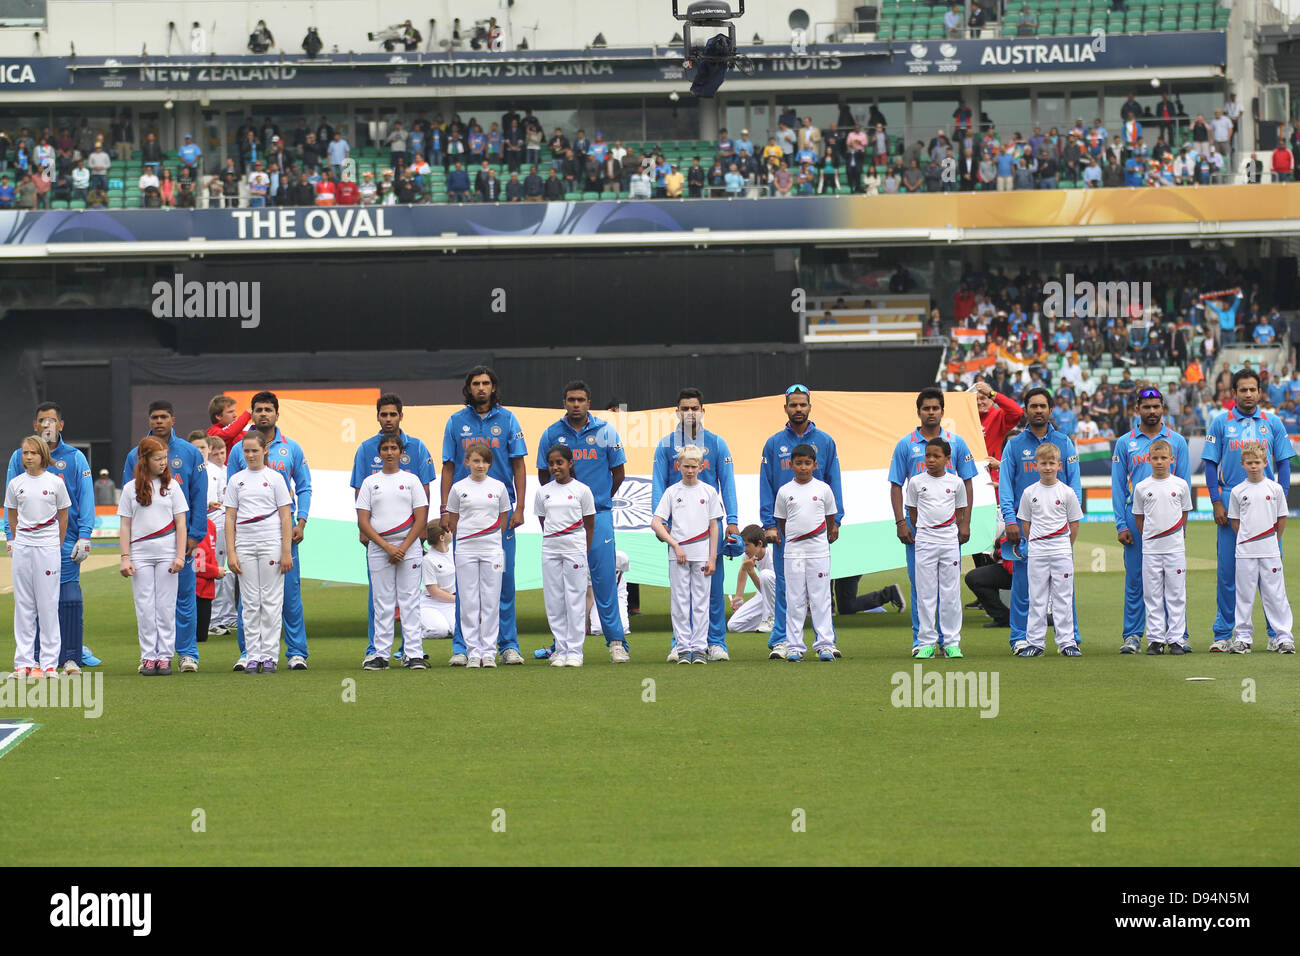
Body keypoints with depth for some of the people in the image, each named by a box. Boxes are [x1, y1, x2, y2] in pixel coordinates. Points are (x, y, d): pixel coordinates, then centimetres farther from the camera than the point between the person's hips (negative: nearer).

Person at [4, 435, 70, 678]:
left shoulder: (55, 483, 0)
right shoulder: (15, 484, 5)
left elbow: (63, 515, 8)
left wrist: (58, 544, 9)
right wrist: (16, 540, 13)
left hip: (48, 547, -2)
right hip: (22, 548, 2)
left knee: (48, 603, -2)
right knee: (23, 604, 3)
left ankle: (49, 662, 1)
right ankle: (23, 662, 6)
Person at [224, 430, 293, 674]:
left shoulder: (275, 478, 2)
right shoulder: (236, 480, 9)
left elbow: (285, 517, 1)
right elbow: (230, 518, 8)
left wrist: (286, 552, -6)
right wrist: (231, 553, 0)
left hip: (271, 544, -2)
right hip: (244, 545, 2)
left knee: (271, 601, -2)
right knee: (250, 603, 3)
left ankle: (269, 655, 2)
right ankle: (252, 656, 6)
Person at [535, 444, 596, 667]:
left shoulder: (581, 490, 0)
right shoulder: (543, 492, 7)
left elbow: (589, 524, 4)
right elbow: (543, 522, 13)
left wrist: (584, 551, 2)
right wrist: (553, 541, 6)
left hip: (575, 546, -3)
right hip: (550, 549, 3)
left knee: (575, 599, -3)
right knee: (554, 601, 2)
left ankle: (575, 651, 1)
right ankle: (561, 650, 7)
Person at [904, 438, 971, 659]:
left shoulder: (955, 482, 4)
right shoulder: (916, 482, 3)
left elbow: (960, 512, 12)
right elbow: (912, 513, 9)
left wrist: (963, 530, 4)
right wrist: (919, 531, 5)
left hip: (949, 540, 0)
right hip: (924, 541, 0)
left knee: (951, 593, 2)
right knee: (925, 593, 0)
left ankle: (952, 642, 7)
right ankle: (927, 642, 4)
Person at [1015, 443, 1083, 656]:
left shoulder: (1066, 492, 0)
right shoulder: (1030, 493, 4)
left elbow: (1074, 523, 5)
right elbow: (1025, 523, 9)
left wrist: (1066, 547, 2)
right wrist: (1035, 544, 3)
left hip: (1062, 552, -1)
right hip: (1037, 552, 1)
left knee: (1063, 598, 1)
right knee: (1037, 598, 3)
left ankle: (1066, 641, 4)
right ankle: (1034, 642, 7)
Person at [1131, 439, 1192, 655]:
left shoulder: (1180, 485, 2)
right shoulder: (1142, 487, 2)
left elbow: (1184, 514, 11)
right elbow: (1138, 516, 10)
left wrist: (1178, 538, 8)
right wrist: (1148, 538, 4)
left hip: (1175, 548, -1)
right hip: (1150, 548, 1)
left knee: (1176, 595, 1)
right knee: (1153, 596, 2)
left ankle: (1176, 639, 5)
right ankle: (1155, 639, 7)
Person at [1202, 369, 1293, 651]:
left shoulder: (1273, 424, 8)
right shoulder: (1220, 424, 5)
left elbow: (1283, 463, 9)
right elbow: (1211, 465, 5)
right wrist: (1217, 503, -4)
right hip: (1231, 505, -1)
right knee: (1228, 571, 0)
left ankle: (1277, 632, 5)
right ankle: (1223, 634, 5)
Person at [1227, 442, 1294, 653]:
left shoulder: (1275, 489, 2)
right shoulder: (1238, 491, 3)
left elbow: (1281, 519, 8)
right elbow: (1235, 521, 9)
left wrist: (1272, 542, 6)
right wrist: (1245, 541, 4)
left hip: (1270, 552, -1)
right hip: (1245, 552, 1)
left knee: (1275, 594, 0)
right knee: (1244, 595, 3)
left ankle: (1284, 636, 4)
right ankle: (1242, 637, 8)